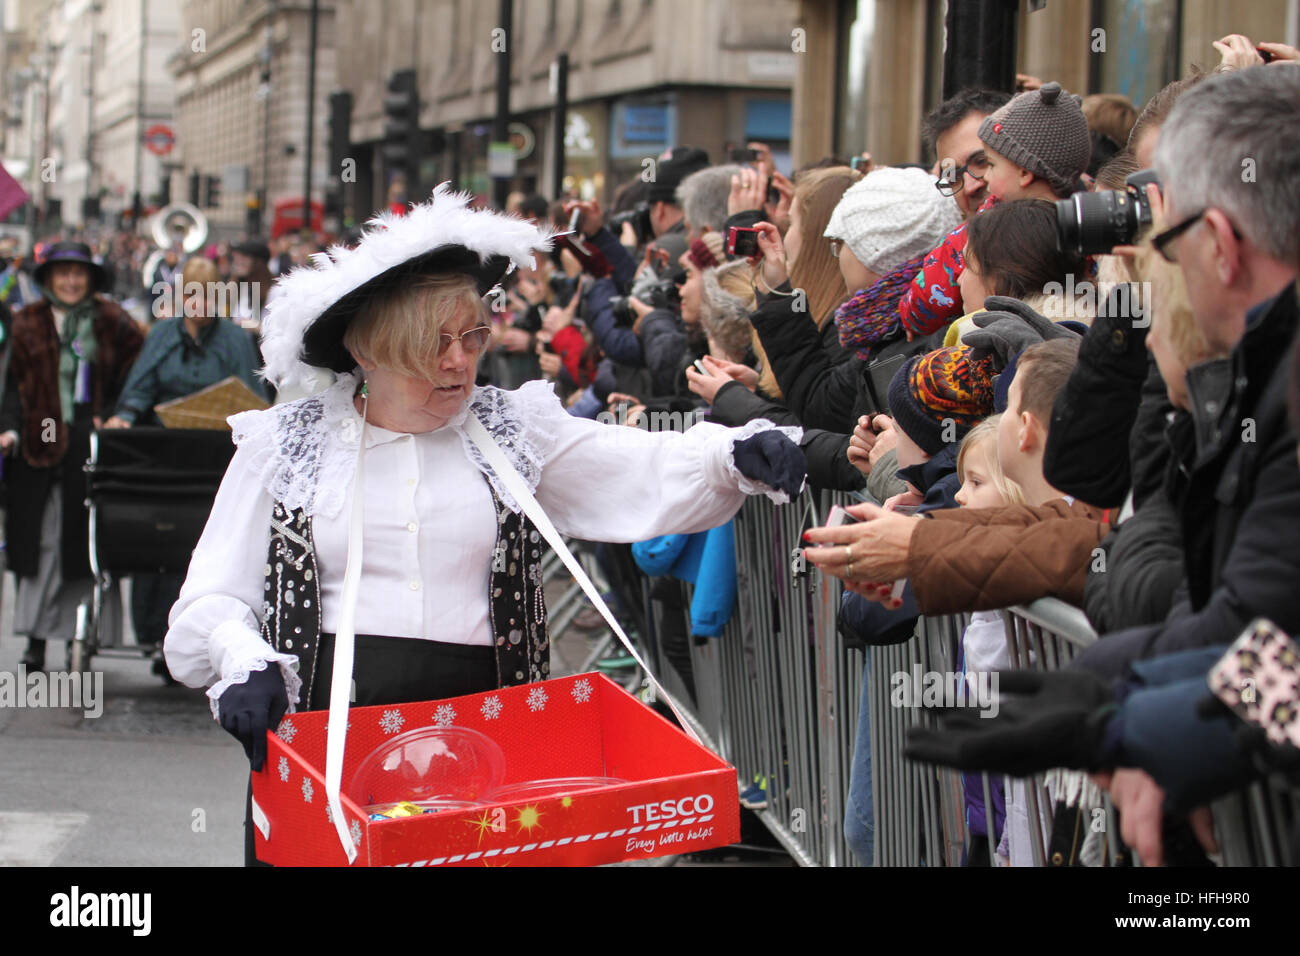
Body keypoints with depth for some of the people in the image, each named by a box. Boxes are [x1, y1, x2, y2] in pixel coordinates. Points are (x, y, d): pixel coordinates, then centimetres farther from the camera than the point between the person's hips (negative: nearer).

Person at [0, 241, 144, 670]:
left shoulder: (110, 321, 6)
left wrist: (112, 415, -3)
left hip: (92, 442, -1)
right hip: (42, 440, 1)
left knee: (87, 537, -1)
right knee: (40, 538, 0)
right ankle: (36, 637, 3)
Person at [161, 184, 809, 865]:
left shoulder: (512, 430, 9)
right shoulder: (284, 445, 6)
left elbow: (647, 471, -3)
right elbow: (213, 598, 5)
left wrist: (735, 456, -22)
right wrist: (244, 664, -15)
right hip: (322, 723, 0)